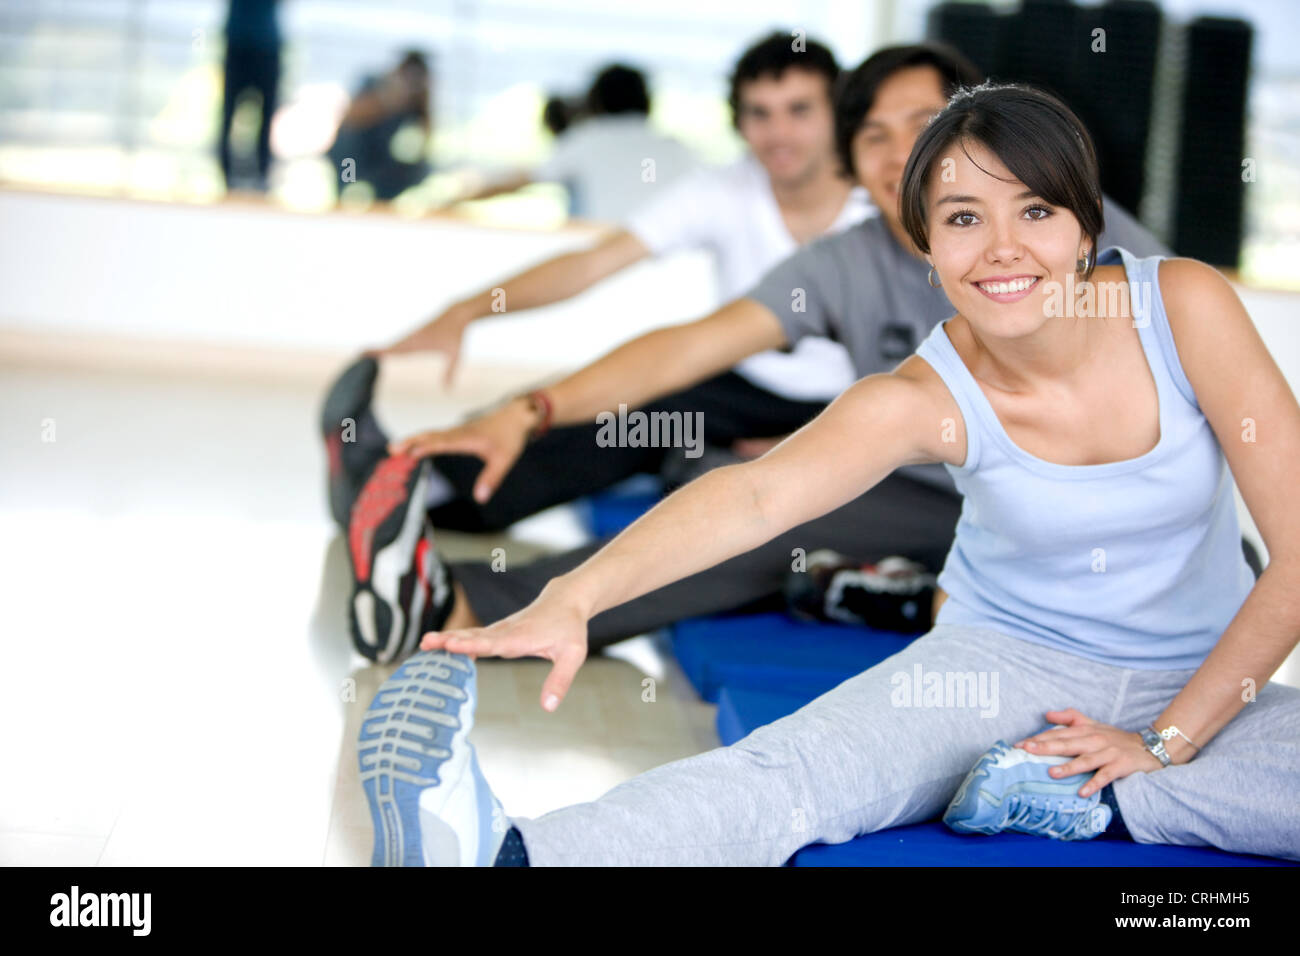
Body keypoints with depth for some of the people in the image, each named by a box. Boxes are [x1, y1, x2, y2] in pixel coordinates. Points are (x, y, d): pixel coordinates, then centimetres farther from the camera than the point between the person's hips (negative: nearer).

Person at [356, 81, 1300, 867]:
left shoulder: (1185, 304, -15)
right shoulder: (926, 398, -16)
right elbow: (757, 493, -35)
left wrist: (1166, 740, -14)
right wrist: (573, 596, -53)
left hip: (1206, 683, 2)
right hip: (1007, 659, -2)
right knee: (788, 772, -31)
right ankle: (502, 855, -49)